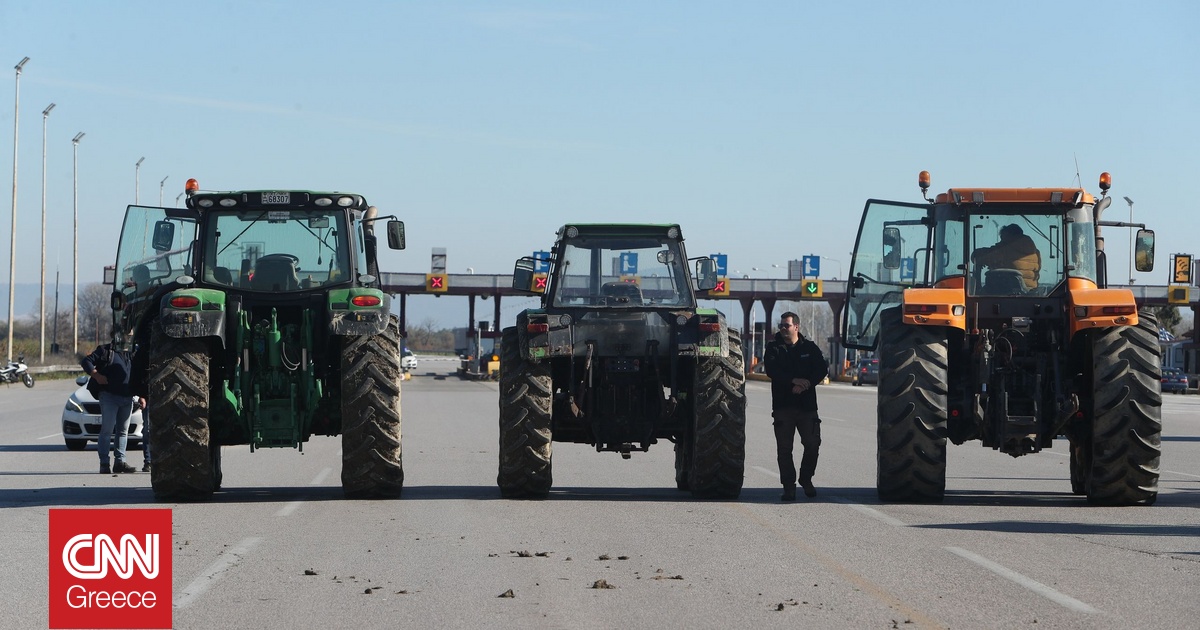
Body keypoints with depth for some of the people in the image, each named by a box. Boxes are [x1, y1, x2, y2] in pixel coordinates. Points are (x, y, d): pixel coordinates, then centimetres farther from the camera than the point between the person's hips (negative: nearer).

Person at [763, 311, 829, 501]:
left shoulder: (810, 348, 9)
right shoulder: (774, 349, 6)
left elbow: (822, 369, 0)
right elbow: (772, 371, -10)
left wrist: (804, 384, -15)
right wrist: (793, 381, -22)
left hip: (807, 405, 1)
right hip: (783, 405, -1)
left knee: (812, 444, -2)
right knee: (784, 448, -2)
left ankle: (806, 479, 19)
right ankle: (788, 486, 4)